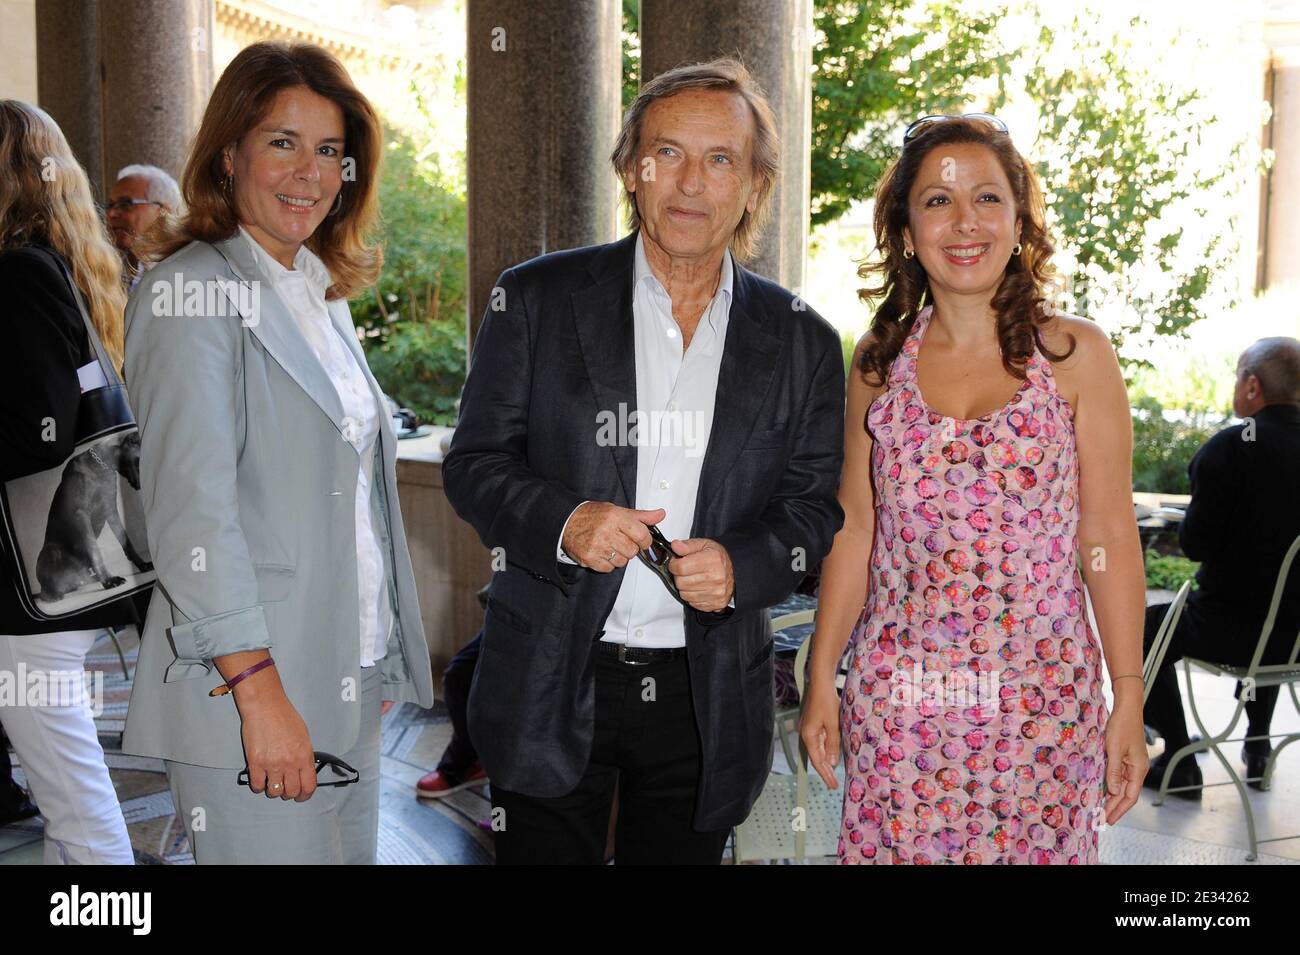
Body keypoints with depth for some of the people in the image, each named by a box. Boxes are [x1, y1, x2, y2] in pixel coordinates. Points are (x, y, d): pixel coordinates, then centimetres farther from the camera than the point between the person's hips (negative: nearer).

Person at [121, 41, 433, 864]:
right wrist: (259, 690, -21)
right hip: (247, 685, -7)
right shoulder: (195, 292, -10)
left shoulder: (325, 295, 15)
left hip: (351, 690, 8)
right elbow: (192, 509, -17)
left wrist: (380, 666, 15)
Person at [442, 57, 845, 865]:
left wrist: (742, 564, -15)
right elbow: (474, 464, 0)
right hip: (554, 683, -1)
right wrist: (562, 522, -20)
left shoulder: (801, 340, 3)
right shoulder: (537, 299, -1)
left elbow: (815, 505, 6)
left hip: (708, 698, 2)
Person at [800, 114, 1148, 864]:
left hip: (1039, 704, -2)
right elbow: (854, 527, 8)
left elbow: (1108, 539, -2)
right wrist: (822, 678, 6)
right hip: (896, 702, 2)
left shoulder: (1075, 355, -2)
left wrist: (1129, 701, -4)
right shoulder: (880, 360, 4)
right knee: (894, 850, 6)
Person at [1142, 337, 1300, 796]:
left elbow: (1194, 543, -17)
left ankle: (1179, 762, 17)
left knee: (1147, 631, 19)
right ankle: (1258, 746, 43)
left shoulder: (1231, 446, -19)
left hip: (1233, 627, -6)